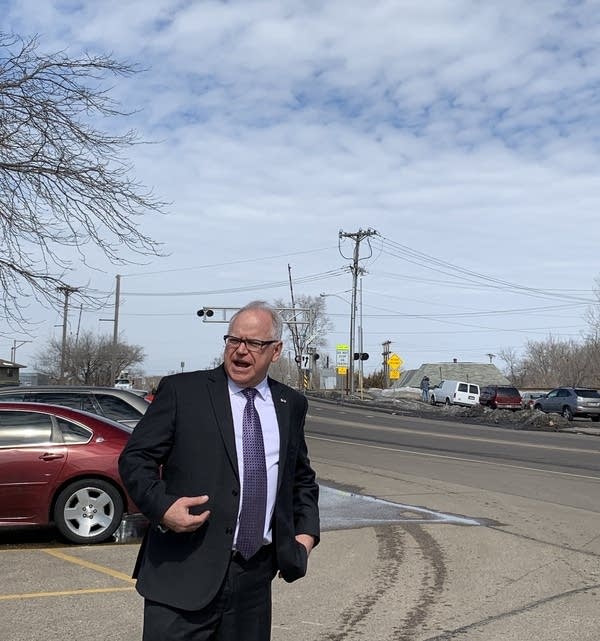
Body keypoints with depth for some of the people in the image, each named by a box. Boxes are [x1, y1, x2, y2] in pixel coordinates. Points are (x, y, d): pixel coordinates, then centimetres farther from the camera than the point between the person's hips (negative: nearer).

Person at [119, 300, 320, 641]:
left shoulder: (291, 404, 10)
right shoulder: (182, 391, -3)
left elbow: (302, 477, 22)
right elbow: (135, 458, -2)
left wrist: (306, 531, 9)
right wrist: (162, 507, -18)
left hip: (256, 576, 4)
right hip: (185, 574, -4)